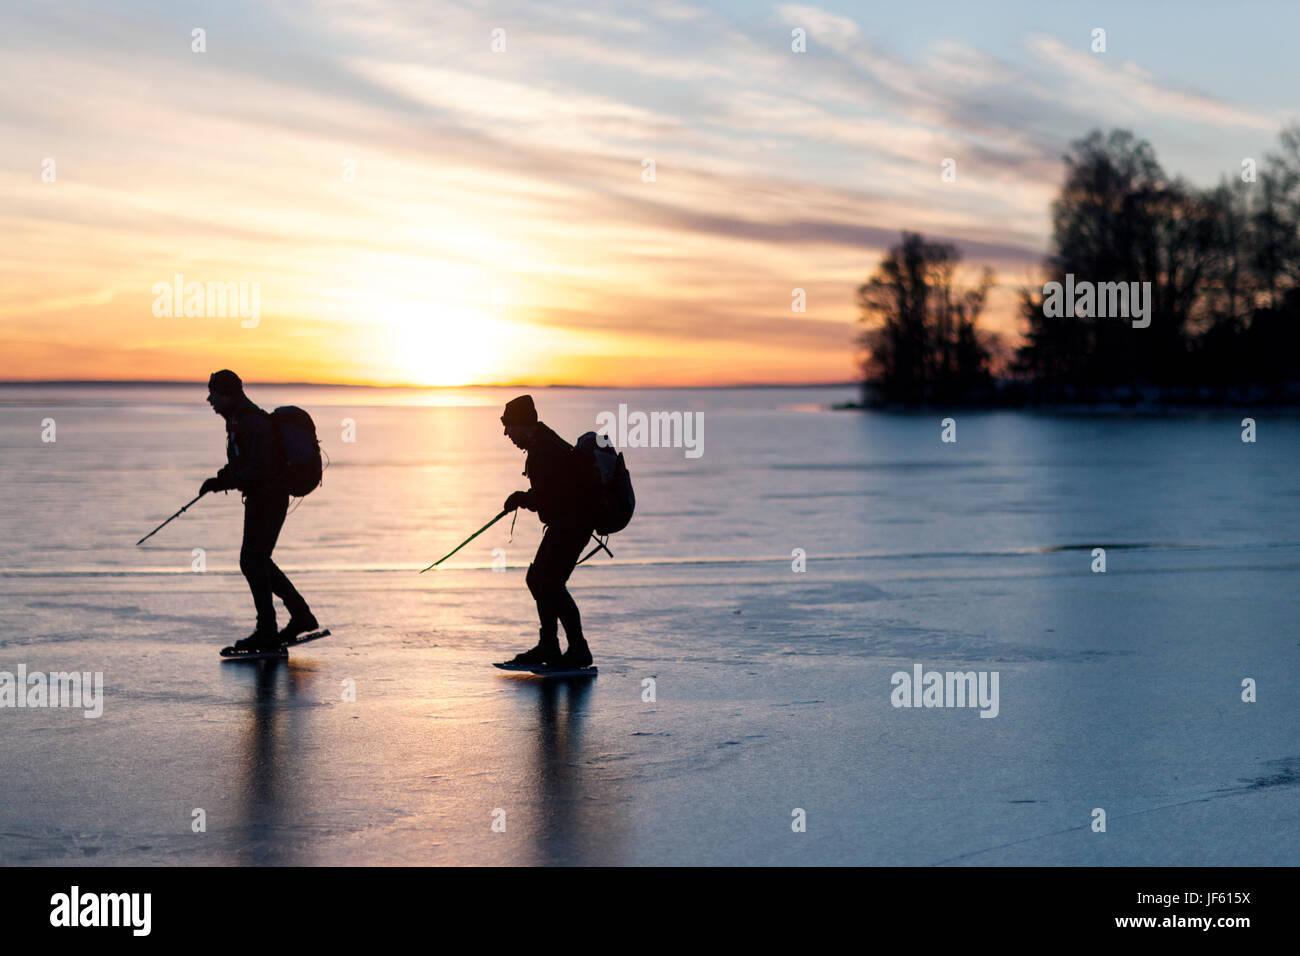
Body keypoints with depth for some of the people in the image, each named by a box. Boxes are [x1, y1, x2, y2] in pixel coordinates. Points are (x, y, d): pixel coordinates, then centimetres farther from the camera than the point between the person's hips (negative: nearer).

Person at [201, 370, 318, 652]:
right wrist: (221, 479, 6)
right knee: (258, 560, 16)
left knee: (253, 560, -7)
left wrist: (223, 481, -24)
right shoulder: (237, 419, 12)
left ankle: (267, 632, -1)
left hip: (269, 499, -11)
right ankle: (302, 616, 23)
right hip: (259, 498, 11)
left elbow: (260, 468, -28)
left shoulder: (253, 422, -21)